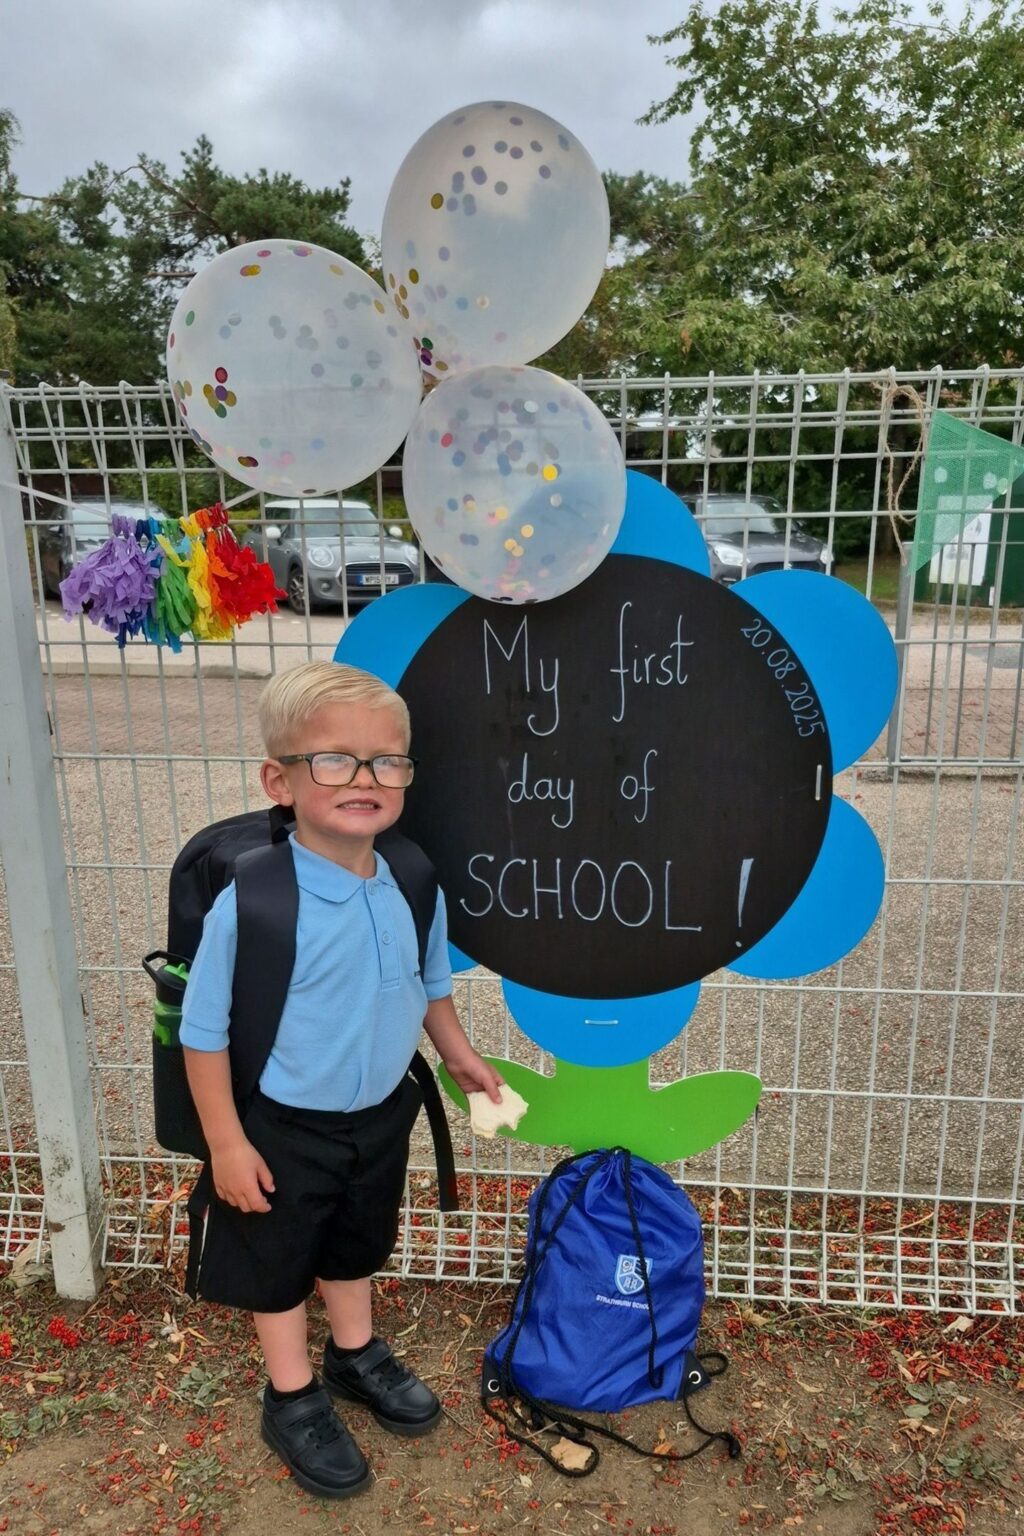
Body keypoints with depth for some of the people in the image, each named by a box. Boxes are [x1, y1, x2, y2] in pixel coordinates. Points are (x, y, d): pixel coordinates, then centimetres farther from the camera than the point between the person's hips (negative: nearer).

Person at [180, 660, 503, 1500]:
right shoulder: (249, 901, -29)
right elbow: (205, 1031, -20)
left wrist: (459, 1055, 9)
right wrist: (226, 1142, -15)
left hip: (382, 1118, 5)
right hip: (284, 1131, -4)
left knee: (358, 1246, 29)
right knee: (279, 1265, 20)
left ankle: (356, 1356, 56)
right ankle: (293, 1399, 46)